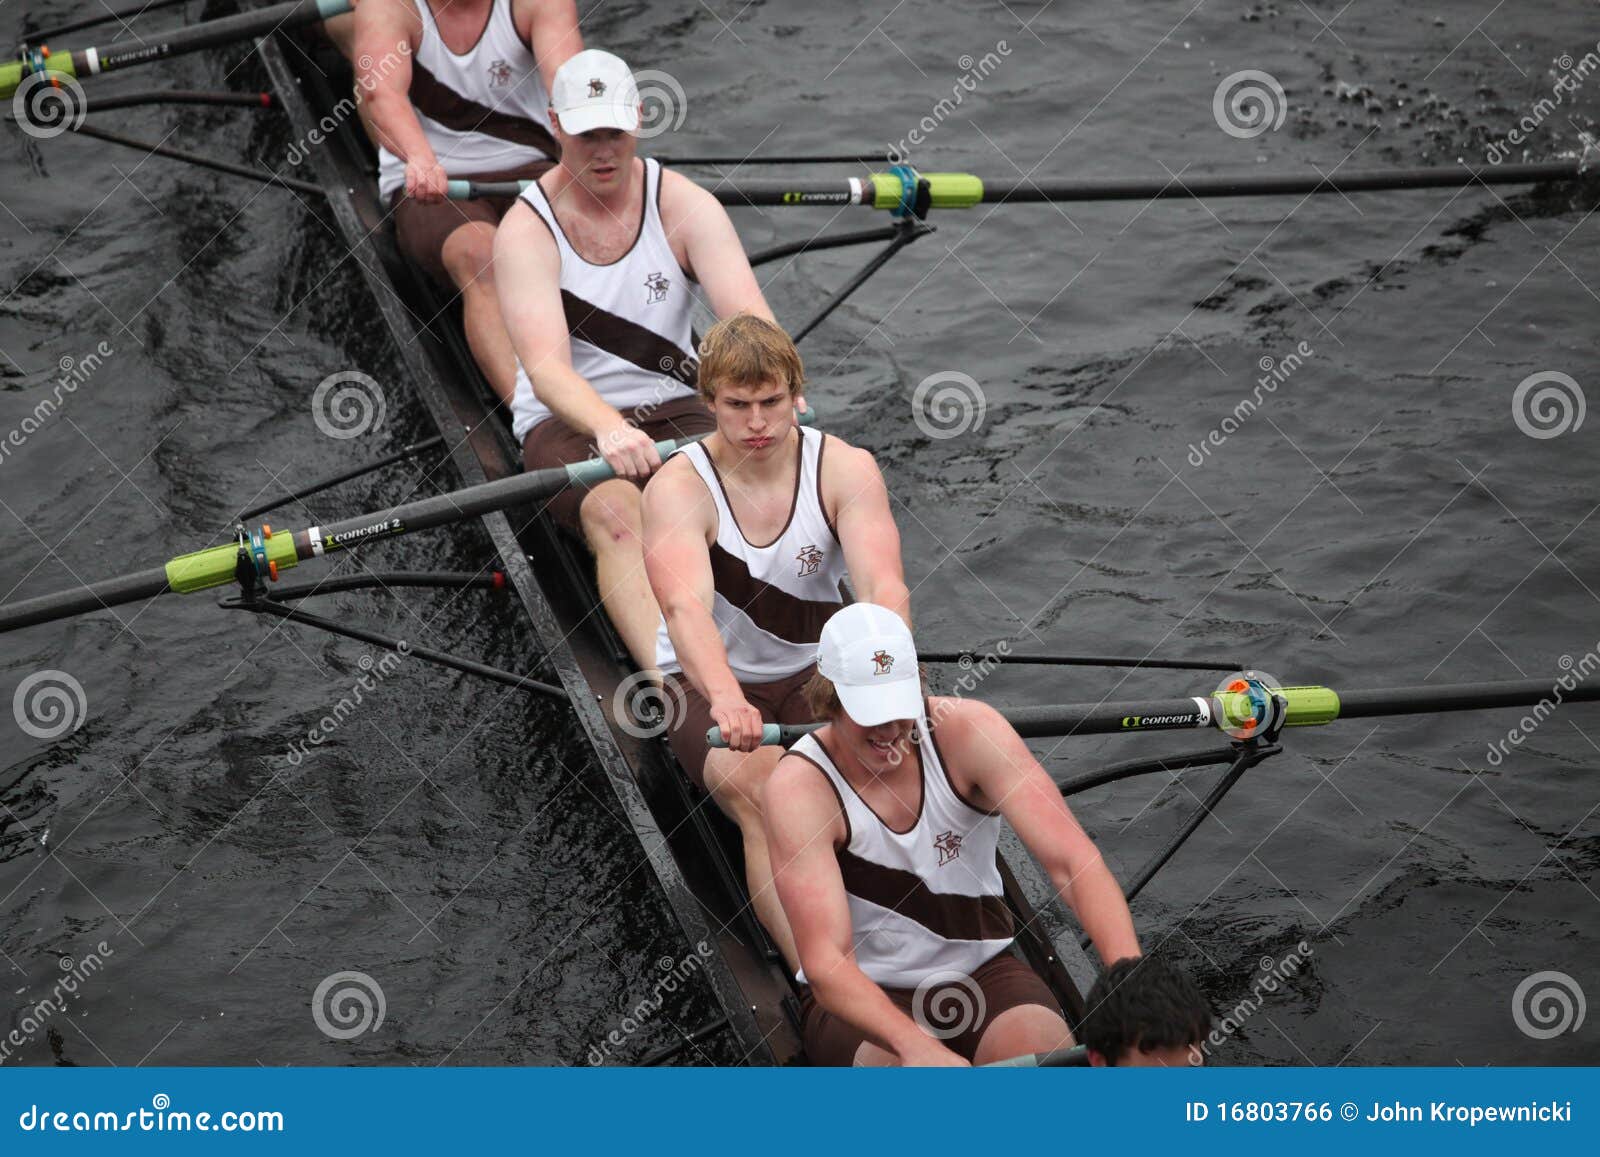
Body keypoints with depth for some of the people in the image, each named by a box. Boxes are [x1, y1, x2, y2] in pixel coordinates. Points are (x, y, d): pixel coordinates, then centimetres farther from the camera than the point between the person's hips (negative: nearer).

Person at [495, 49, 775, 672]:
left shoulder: (685, 206, -2)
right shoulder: (527, 231, -11)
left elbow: (746, 314, -16)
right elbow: (547, 369, -25)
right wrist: (609, 429, -46)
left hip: (674, 411, 3)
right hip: (569, 423, -3)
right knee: (615, 514, -35)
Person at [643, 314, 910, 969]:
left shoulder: (845, 469, -10)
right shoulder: (678, 488, -16)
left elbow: (883, 586, -25)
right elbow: (686, 607, -35)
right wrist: (726, 698, -55)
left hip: (815, 672, 3)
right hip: (707, 682, -3)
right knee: (758, 790, -32)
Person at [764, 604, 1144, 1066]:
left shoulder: (967, 731, -14)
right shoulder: (799, 787, -20)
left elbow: (1074, 862, -23)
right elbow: (825, 962, -29)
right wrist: (916, 1045, -47)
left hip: (981, 972, 3)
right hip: (862, 995, -3)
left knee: (1048, 1048, -29)